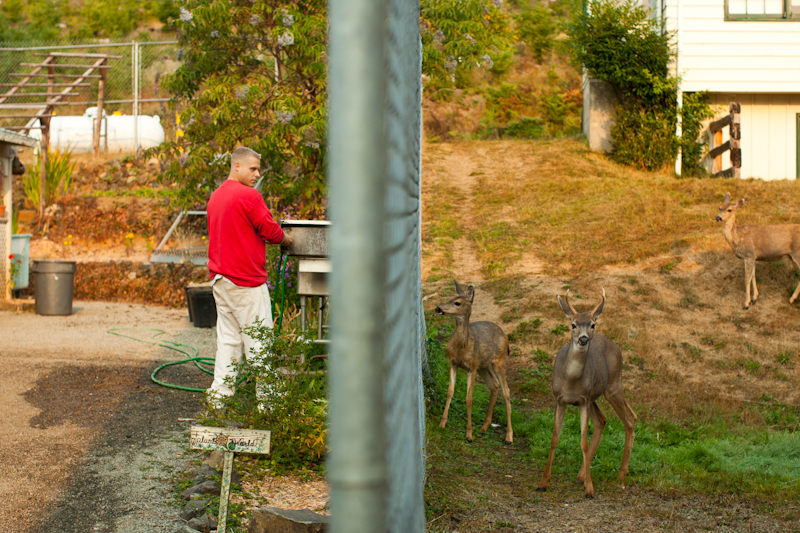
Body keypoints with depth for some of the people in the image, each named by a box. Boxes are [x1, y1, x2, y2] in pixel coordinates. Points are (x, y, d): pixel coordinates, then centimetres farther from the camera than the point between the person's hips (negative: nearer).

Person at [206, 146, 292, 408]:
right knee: (258, 341, -2)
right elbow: (271, 231, -10)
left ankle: (219, 396, 12)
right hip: (246, 281, -8)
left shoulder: (215, 196, 13)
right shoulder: (249, 195, -14)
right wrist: (285, 239, 10)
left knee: (227, 339, 12)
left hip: (220, 278, 8)